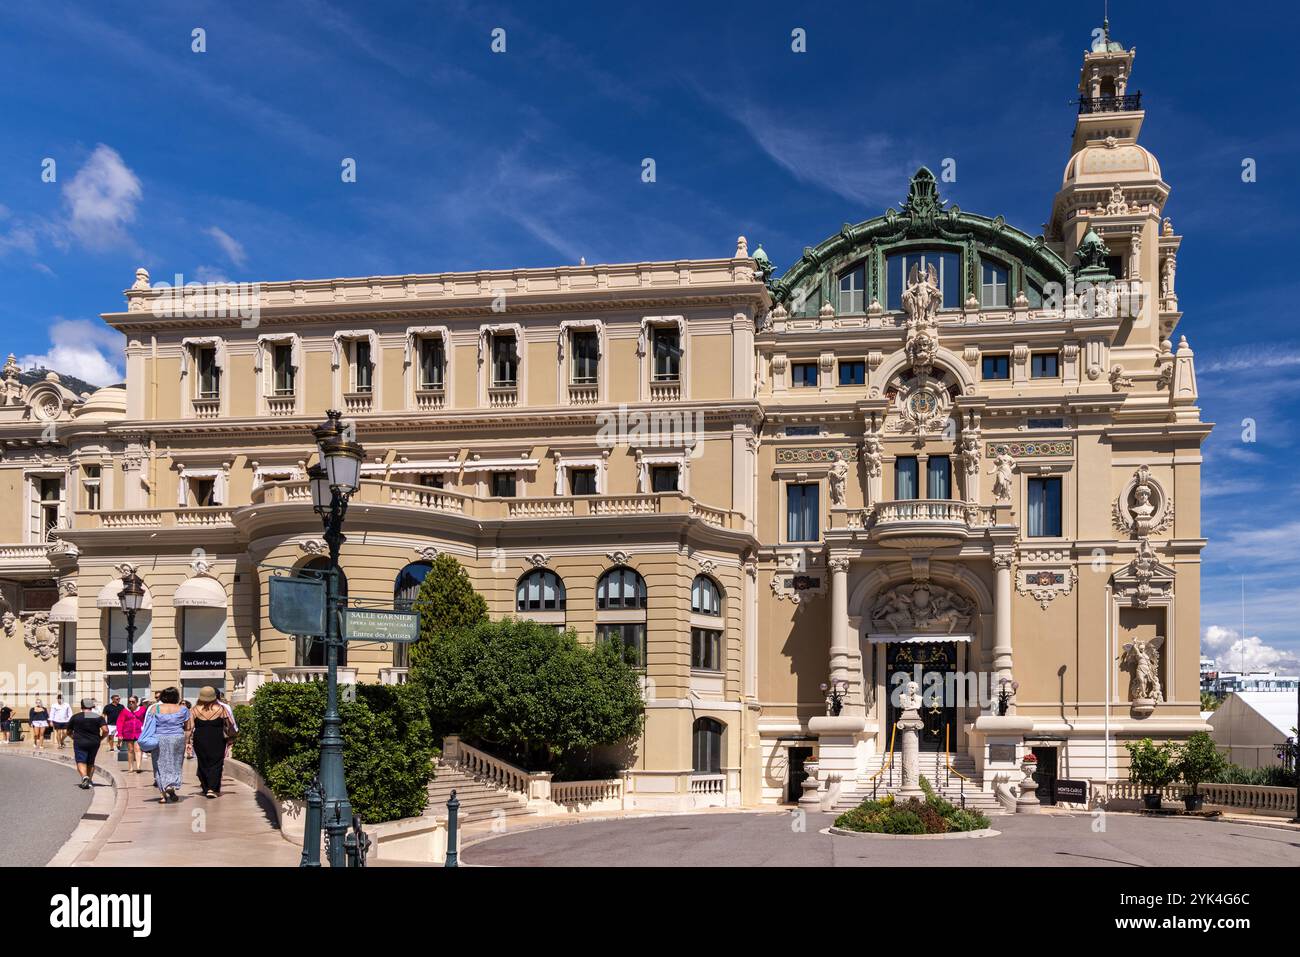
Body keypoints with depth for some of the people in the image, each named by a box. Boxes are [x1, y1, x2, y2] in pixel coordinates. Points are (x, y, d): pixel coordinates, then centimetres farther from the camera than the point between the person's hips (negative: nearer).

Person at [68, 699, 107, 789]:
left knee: (81, 762, -5)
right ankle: (89, 780, 13)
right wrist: (100, 738, 7)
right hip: (94, 743, 2)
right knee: (91, 763, 17)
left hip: (80, 743, -2)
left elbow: (69, 731, 10)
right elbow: (105, 730, -11)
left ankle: (85, 777, -29)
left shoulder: (75, 717, 0)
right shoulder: (99, 717, 0)